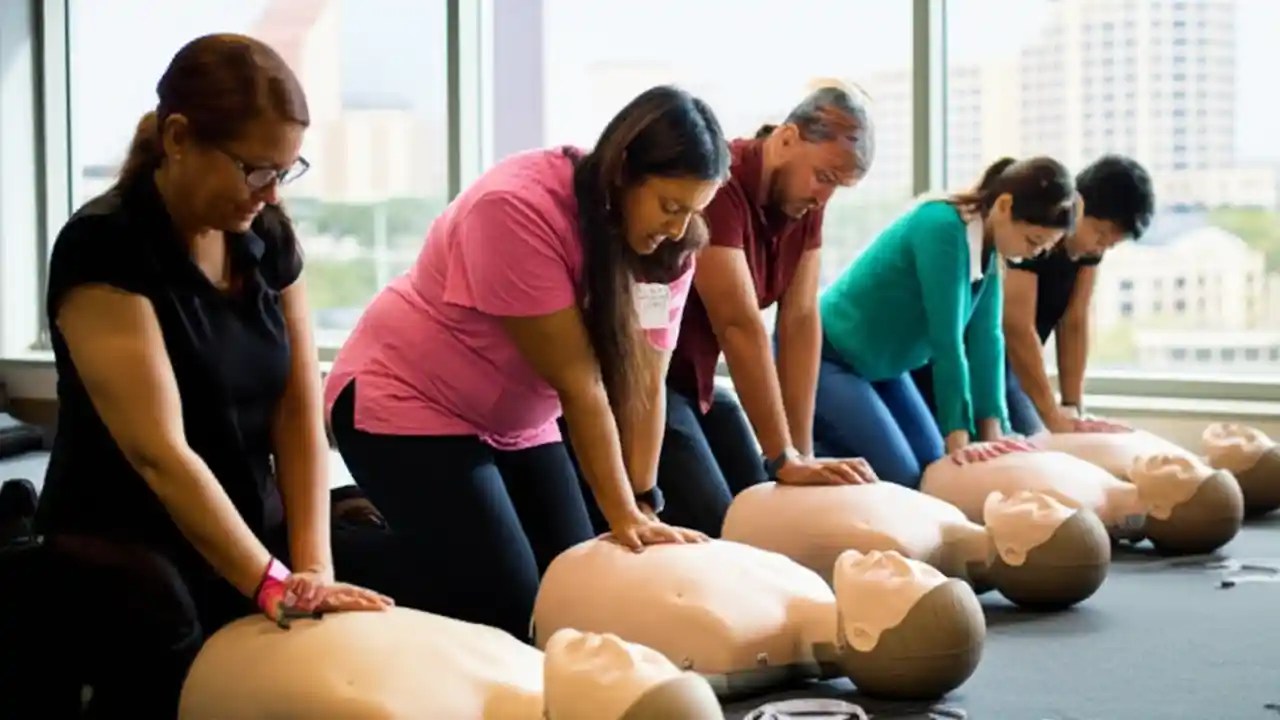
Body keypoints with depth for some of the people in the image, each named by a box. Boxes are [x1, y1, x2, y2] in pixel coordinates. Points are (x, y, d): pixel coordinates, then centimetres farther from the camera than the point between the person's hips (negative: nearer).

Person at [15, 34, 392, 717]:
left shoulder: (267, 235, 5)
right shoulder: (103, 247, -16)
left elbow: (299, 413, 1)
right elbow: (159, 452, -23)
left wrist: (314, 568, -12)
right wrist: (277, 587, -27)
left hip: (247, 534, 6)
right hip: (122, 548, -6)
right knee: (165, 624, -33)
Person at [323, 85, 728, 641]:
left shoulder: (669, 246, -7)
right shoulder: (519, 207, -28)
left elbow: (644, 384, -10)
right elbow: (576, 378, -28)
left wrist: (644, 508, -19)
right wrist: (624, 517, -27)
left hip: (518, 422, 7)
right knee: (505, 611, -15)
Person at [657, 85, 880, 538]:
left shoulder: (804, 202, -1)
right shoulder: (718, 184, -27)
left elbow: (801, 321, -4)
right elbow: (740, 326, -30)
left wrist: (802, 453, -8)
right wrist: (784, 460, -29)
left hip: (699, 380, 9)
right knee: (714, 534, -15)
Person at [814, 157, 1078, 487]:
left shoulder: (987, 248, 0)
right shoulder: (943, 228, -26)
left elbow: (986, 339, -3)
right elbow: (947, 341, -28)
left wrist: (993, 431, -10)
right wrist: (959, 440, -27)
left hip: (880, 367, 9)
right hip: (822, 357, -9)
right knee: (900, 477, -16)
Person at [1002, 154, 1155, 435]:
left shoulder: (1090, 236, -5)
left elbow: (1074, 323, -5)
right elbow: (1017, 328, -30)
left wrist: (1074, 408, -11)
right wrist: (1053, 416, -27)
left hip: (1006, 359, 7)